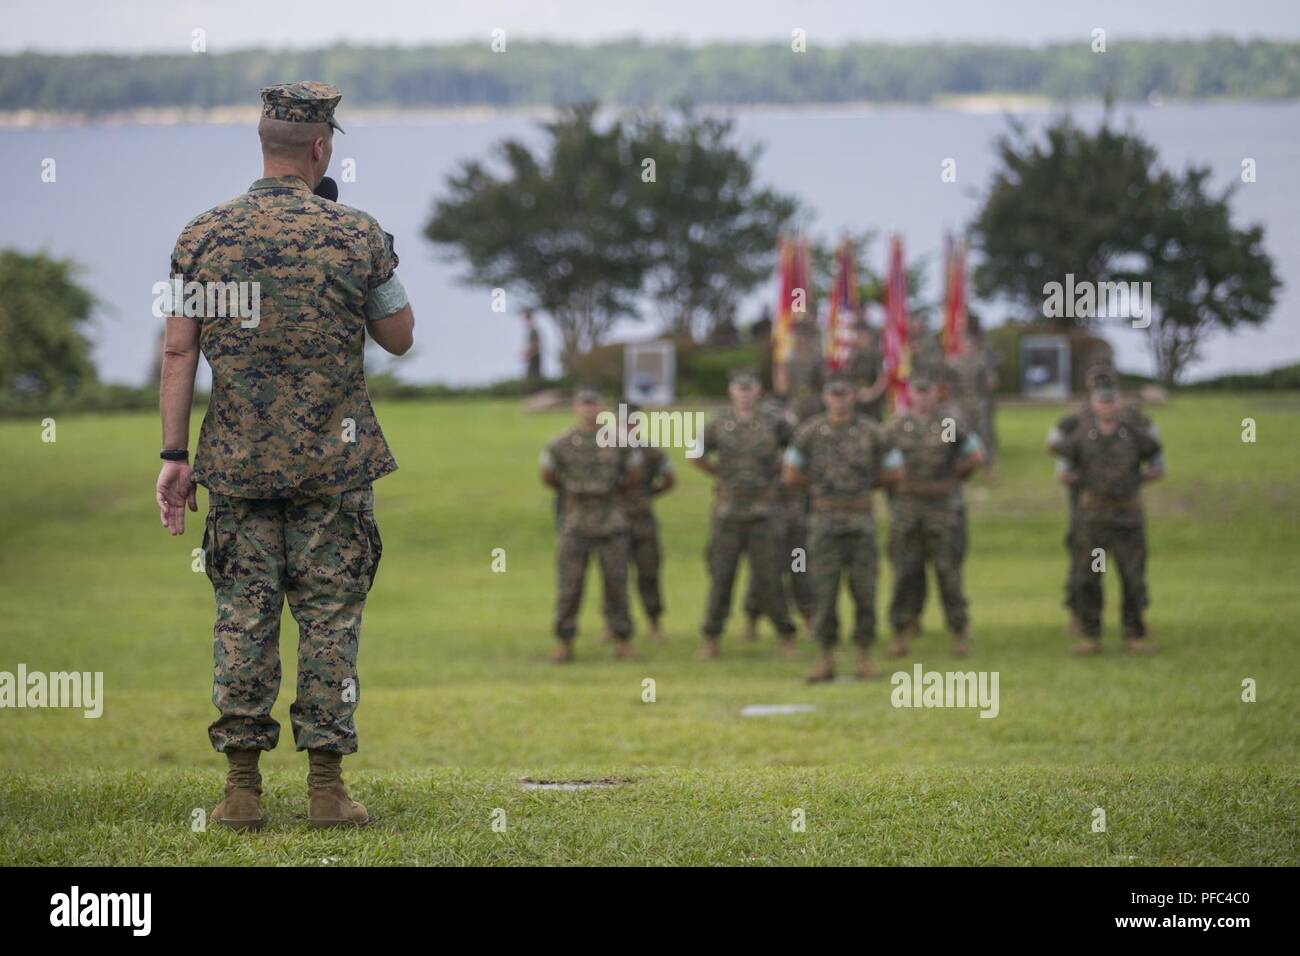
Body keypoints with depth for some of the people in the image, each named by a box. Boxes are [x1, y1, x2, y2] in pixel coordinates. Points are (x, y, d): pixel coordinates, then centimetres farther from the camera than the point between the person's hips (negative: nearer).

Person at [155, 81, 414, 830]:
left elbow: (179, 351, -2)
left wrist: (175, 454, 2)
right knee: (330, 618, 4)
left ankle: (242, 787, 5)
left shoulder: (204, 236, 0)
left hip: (237, 460, 2)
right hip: (332, 461, -2)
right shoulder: (358, 235, -6)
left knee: (243, 618, 6)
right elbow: (399, 339, 4)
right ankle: (326, 786, 3)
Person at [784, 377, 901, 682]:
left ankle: (865, 657, 9)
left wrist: (862, 483, 9)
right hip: (824, 523, 0)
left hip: (861, 522, 0)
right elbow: (791, 475, 8)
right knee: (824, 592, -2)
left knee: (864, 591, 0)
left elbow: (892, 474, 9)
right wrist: (823, 480, 8)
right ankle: (826, 660, 5)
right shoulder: (809, 433, 1)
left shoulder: (871, 433, 0)